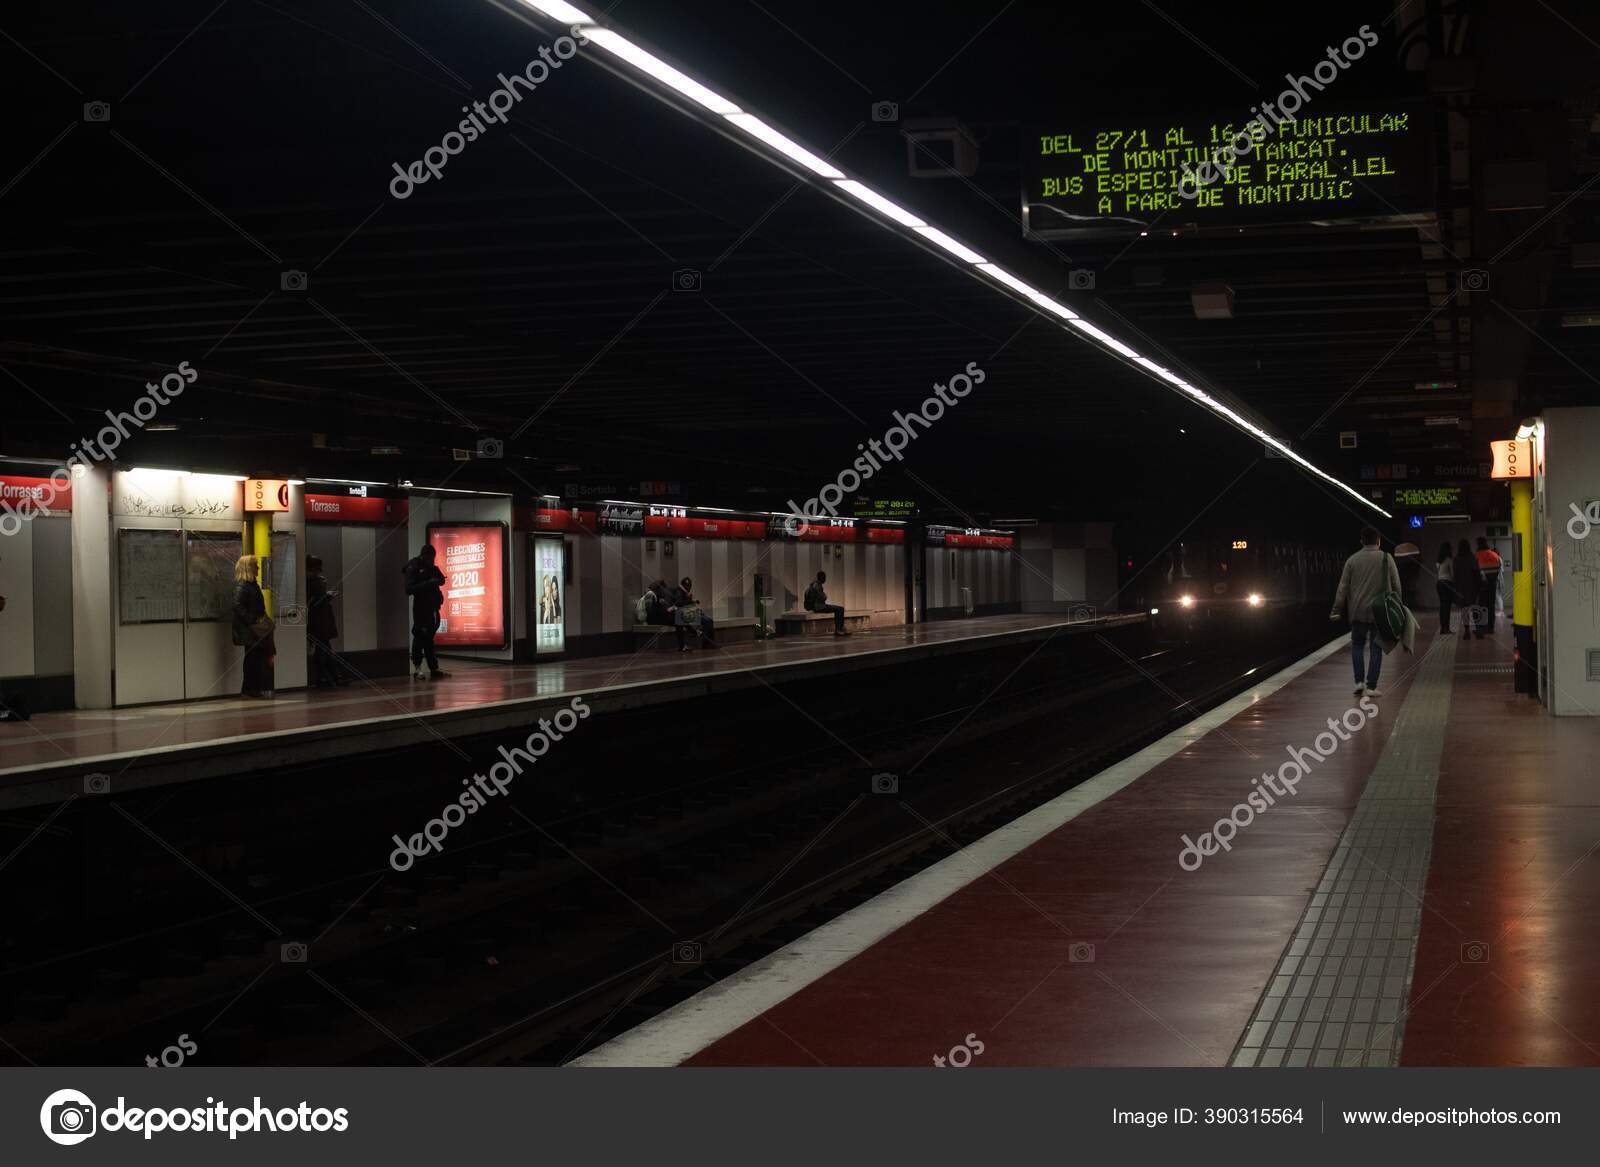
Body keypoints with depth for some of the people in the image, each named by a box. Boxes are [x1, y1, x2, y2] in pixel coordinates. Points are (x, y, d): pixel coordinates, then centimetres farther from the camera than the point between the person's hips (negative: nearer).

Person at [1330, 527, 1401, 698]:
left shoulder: (1352, 560, 0)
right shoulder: (1386, 559, -3)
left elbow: (1343, 588, 1)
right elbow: (1396, 586, 1)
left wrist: (1337, 610, 6)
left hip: (1358, 612, 1)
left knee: (1357, 645, 16)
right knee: (1376, 648, 4)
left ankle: (1359, 681, 5)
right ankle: (1371, 686, 1)